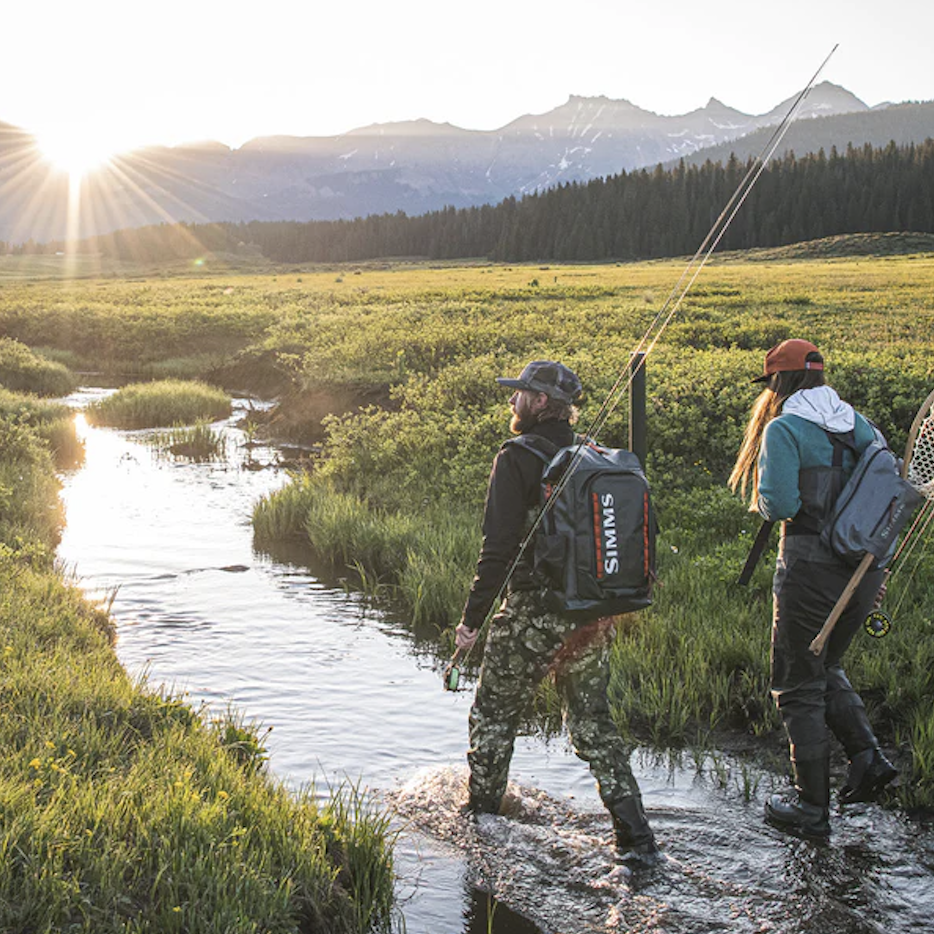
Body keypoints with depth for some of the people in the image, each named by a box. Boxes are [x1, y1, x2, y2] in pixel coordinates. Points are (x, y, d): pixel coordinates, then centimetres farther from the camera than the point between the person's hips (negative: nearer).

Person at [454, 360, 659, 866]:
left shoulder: (517, 459, -13)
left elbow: (500, 547, -18)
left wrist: (472, 617, -11)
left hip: (534, 615, -6)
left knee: (493, 715, 16)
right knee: (592, 721, 15)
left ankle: (480, 815, 29)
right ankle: (637, 838, 11)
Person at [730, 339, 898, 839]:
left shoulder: (784, 428, -11)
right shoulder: (858, 423, 9)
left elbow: (778, 503, -18)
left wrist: (771, 502, 5)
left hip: (810, 566, -7)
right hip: (864, 568, 7)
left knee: (799, 686, 7)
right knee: (826, 667, 27)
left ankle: (812, 809, 13)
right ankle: (867, 754, 8)